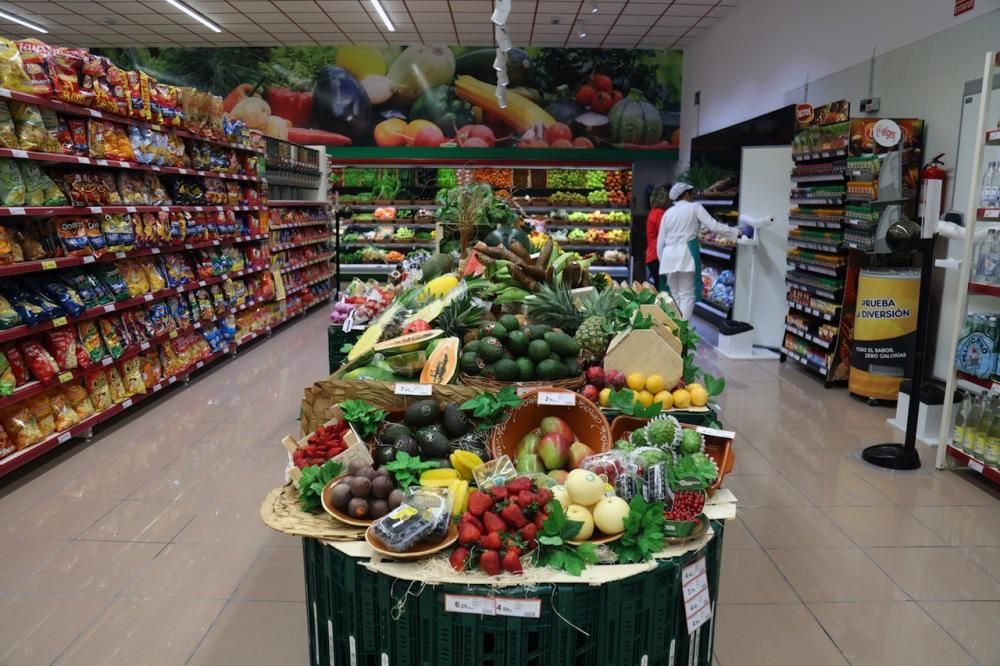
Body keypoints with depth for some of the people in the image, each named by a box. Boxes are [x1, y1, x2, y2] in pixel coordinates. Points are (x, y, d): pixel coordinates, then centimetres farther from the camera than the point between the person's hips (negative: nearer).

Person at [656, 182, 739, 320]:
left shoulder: (668, 213, 16)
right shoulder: (694, 207, 4)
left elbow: (660, 241, 15)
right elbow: (713, 226, -7)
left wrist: (662, 261, 23)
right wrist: (737, 232, -4)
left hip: (669, 255, 5)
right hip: (685, 254, -5)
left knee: (674, 296, 13)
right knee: (687, 295, -4)